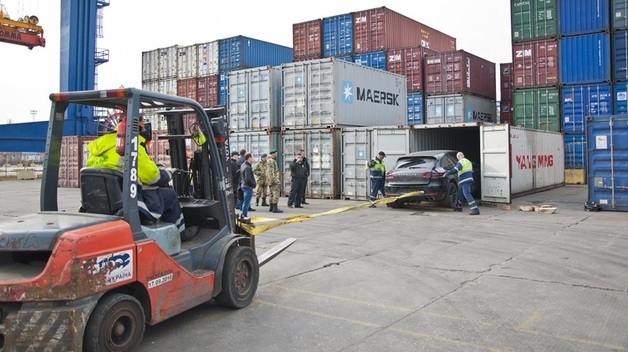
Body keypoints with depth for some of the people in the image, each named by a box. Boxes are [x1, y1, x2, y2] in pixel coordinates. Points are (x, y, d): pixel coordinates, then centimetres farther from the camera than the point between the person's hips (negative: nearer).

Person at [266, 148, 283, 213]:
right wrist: (274, 180, -23)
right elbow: (271, 171, -20)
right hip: (274, 180, -11)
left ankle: (271, 208, 18)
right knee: (276, 193, -12)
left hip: (270, 181, 11)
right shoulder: (271, 161, -13)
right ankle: (275, 208, -16)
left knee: (272, 193, 14)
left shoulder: (272, 160, 20)